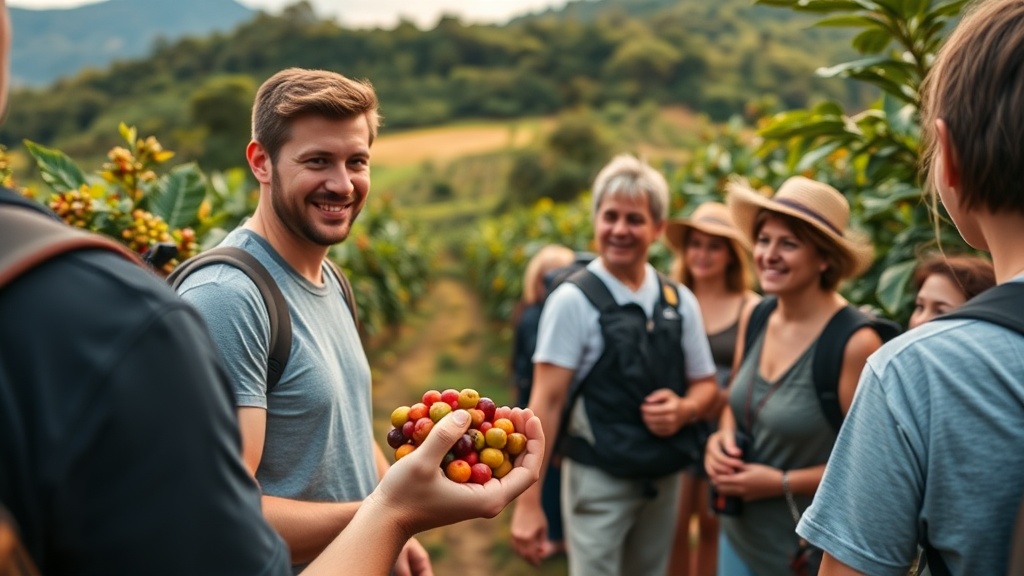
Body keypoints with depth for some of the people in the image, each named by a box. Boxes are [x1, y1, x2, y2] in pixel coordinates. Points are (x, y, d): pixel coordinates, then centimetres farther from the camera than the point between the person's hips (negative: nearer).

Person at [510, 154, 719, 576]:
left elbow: (705, 385, 13)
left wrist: (684, 410, -10)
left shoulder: (680, 303, 3)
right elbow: (546, 402, -13)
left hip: (664, 479, 5)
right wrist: (528, 501, -16)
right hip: (598, 479, -5)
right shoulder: (573, 301, -11)